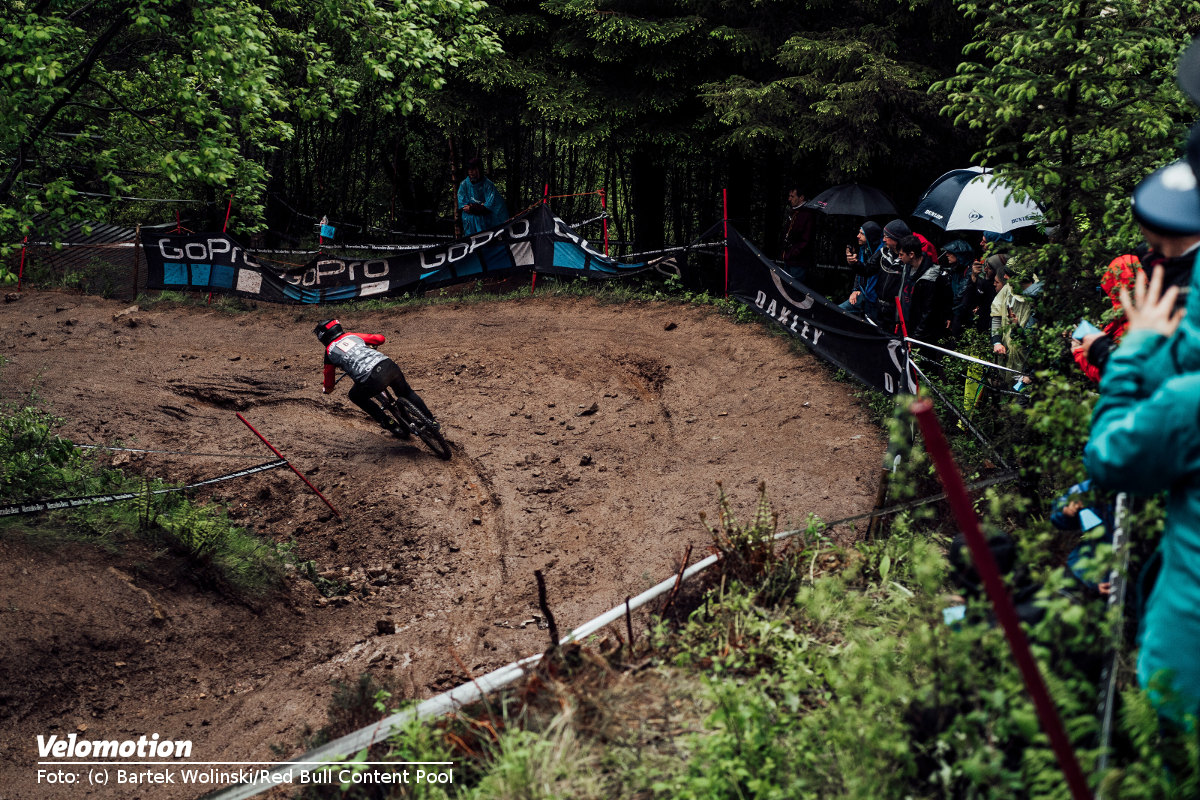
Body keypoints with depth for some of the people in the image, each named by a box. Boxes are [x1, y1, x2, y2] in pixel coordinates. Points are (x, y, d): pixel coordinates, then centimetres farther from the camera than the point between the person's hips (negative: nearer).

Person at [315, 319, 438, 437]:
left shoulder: (330, 351, 16)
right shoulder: (352, 336, 25)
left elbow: (329, 386, 22)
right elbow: (381, 338, 33)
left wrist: (325, 389, 46)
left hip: (372, 379, -4)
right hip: (389, 365, 4)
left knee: (356, 396, 28)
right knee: (406, 392, 33)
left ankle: (393, 426, 24)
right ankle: (432, 422, 35)